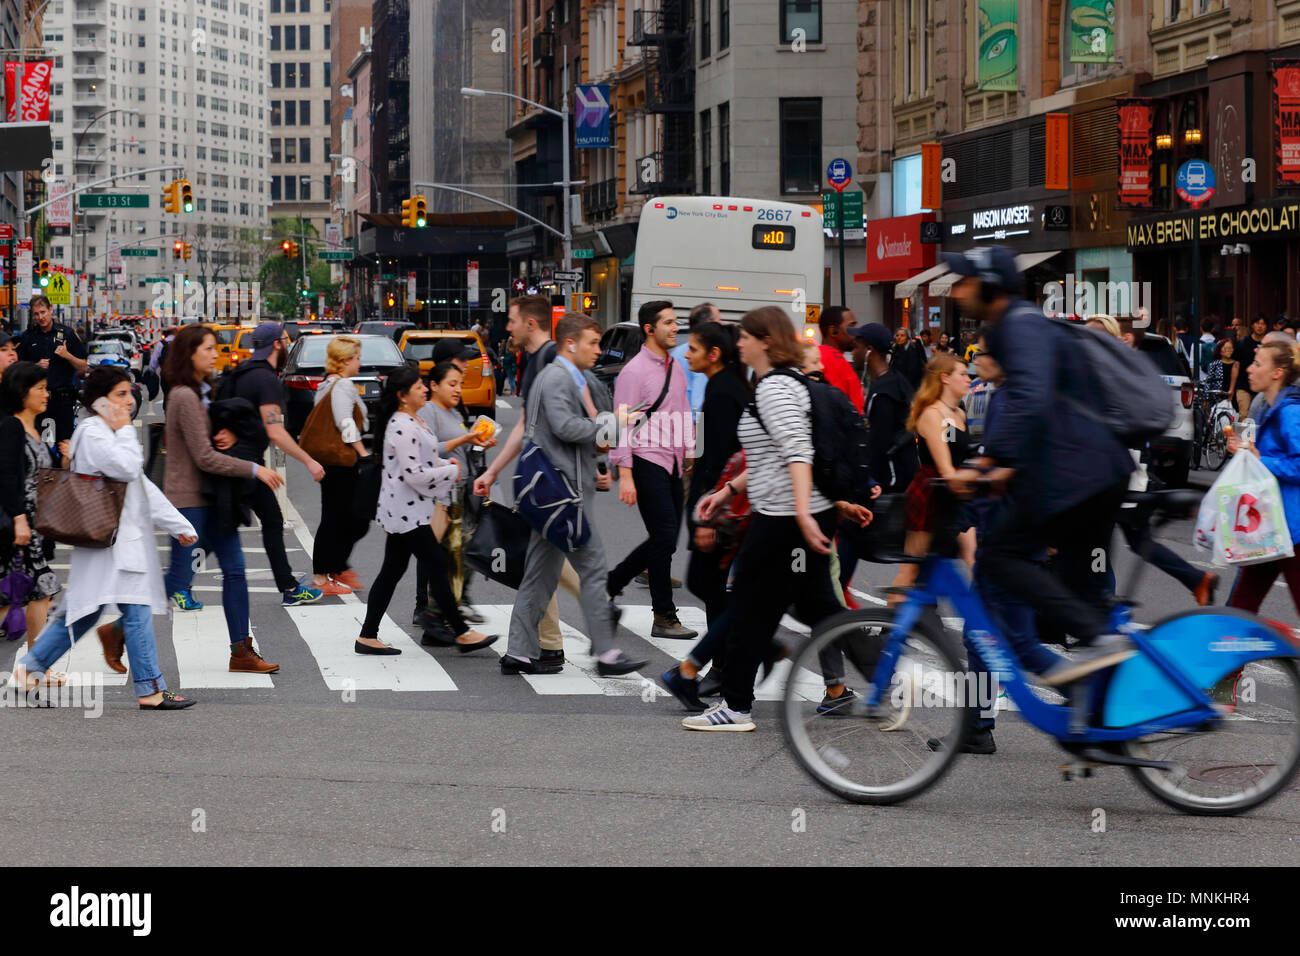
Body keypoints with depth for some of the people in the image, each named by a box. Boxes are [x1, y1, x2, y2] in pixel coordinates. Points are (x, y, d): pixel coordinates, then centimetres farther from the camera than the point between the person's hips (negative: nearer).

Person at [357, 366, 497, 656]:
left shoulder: (411, 421, 13)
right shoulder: (402, 427, -20)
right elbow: (414, 474, -22)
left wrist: (444, 465, 8)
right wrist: (451, 471, -10)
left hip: (404, 511, 11)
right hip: (407, 511, -11)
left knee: (392, 571, 11)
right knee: (437, 566, -5)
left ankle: (368, 637, 13)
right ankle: (461, 633, 1)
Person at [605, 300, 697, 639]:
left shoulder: (676, 367, 15)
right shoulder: (634, 371, -9)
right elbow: (622, 424, -13)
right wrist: (625, 475, -19)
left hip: (672, 464, 8)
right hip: (647, 463, -8)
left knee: (664, 540, 9)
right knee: (665, 537, -10)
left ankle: (611, 584, 26)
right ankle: (664, 618, -4)